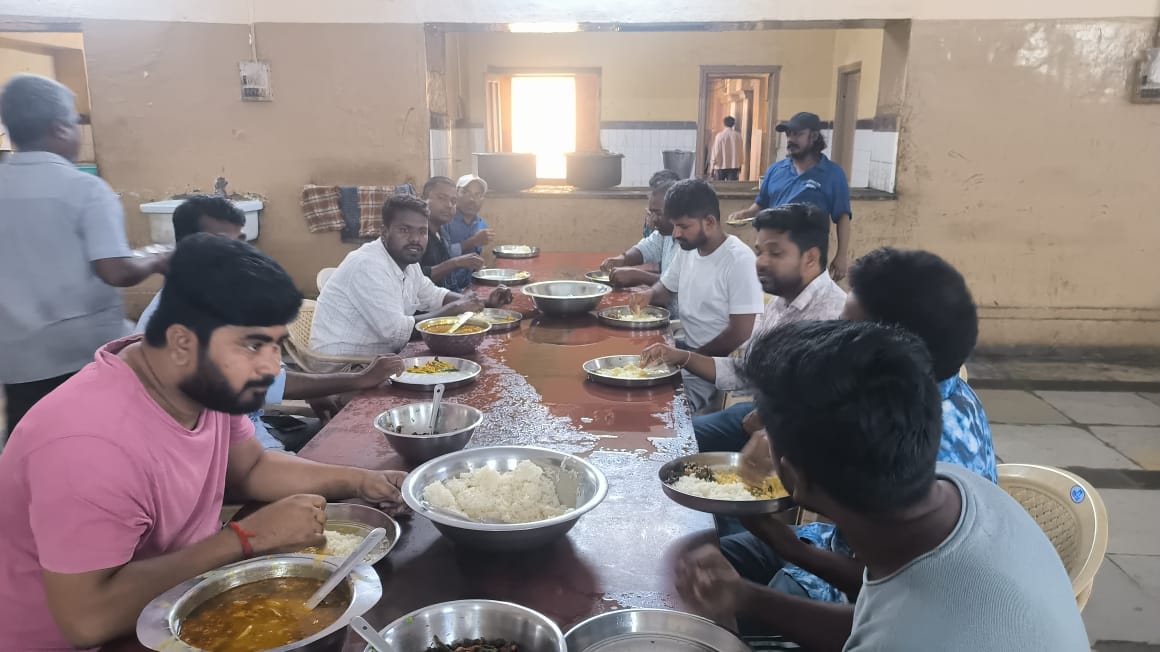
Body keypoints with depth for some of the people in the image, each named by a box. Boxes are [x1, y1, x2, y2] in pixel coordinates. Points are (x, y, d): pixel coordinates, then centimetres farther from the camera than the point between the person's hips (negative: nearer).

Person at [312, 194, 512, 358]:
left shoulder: (407, 262, 5)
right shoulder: (368, 265, -21)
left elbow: (433, 295, 21)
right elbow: (396, 331, -25)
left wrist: (483, 302, 7)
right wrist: (453, 310, -15)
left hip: (378, 357, 9)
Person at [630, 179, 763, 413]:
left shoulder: (740, 261, -19)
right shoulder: (687, 250, 6)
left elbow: (741, 334, -20)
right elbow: (666, 288, 24)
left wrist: (693, 356, -11)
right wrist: (650, 294, 0)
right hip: (687, 351, 8)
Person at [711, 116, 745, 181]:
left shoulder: (720, 135, -7)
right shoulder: (738, 135, -1)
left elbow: (716, 151, -5)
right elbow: (741, 151, 4)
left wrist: (713, 166, 2)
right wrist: (740, 166, 12)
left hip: (721, 166, -1)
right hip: (734, 166, 1)